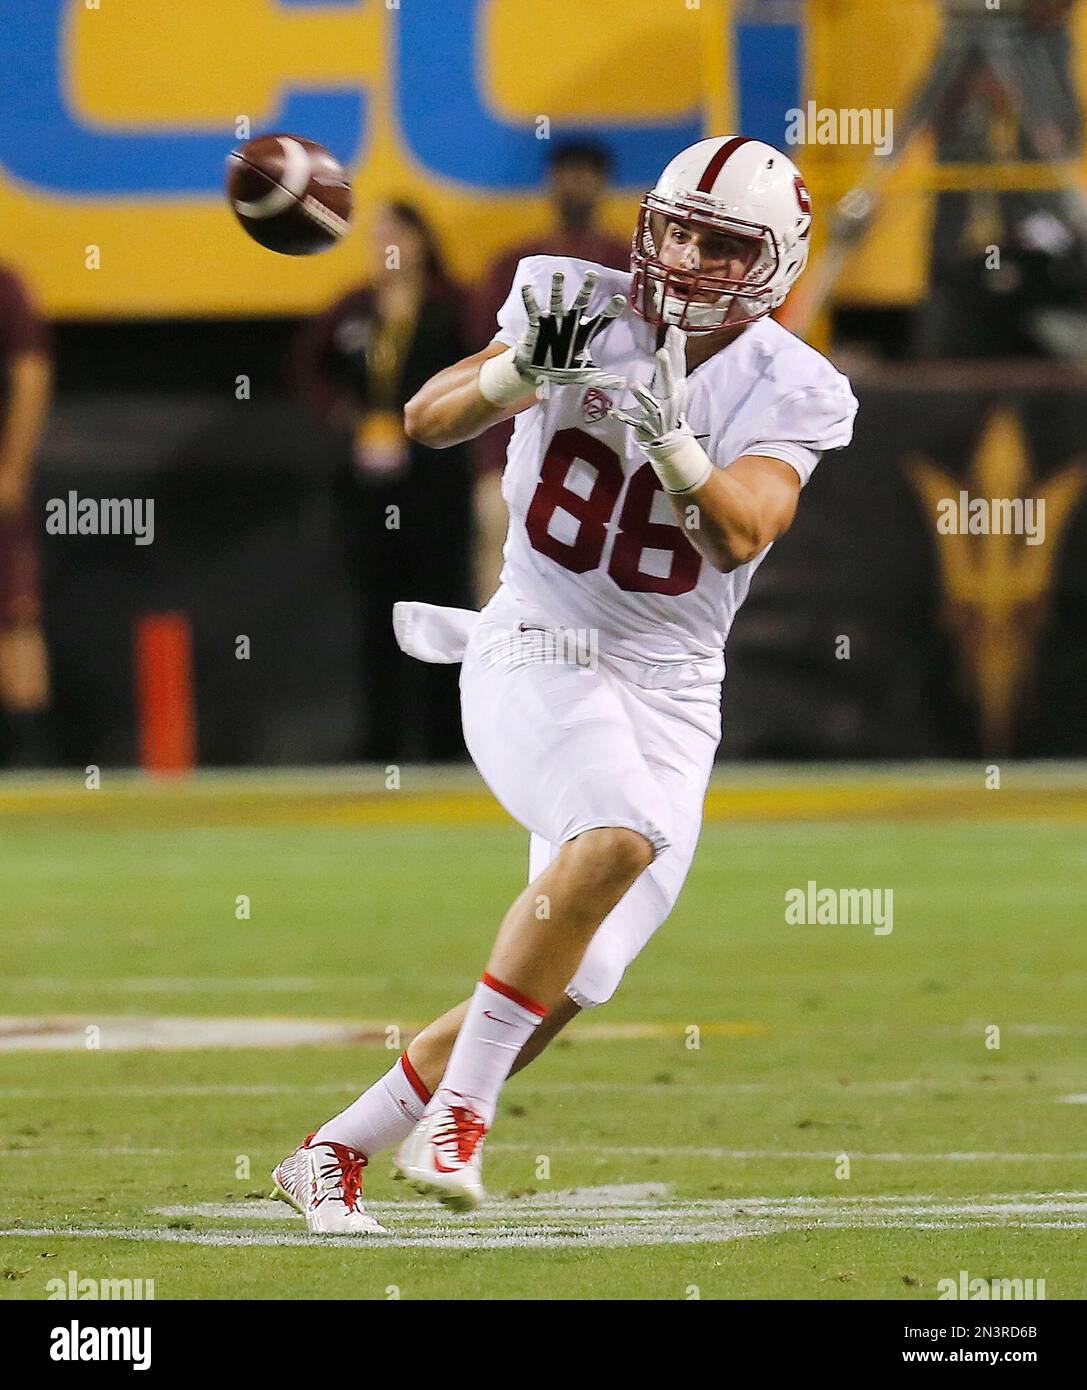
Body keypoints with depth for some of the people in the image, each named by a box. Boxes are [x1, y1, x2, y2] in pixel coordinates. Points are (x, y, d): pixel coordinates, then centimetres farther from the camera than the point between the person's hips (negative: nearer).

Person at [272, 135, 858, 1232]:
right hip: (537, 652, -3)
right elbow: (428, 420, -11)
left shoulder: (786, 393, -3)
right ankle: (458, 1102, -24)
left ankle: (333, 1154, 13)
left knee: (566, 988, -3)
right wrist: (521, 370, -30)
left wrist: (672, 438, -37)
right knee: (623, 835, -34)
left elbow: (740, 535, -20)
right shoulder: (586, 309, -5)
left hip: (671, 698, 3)